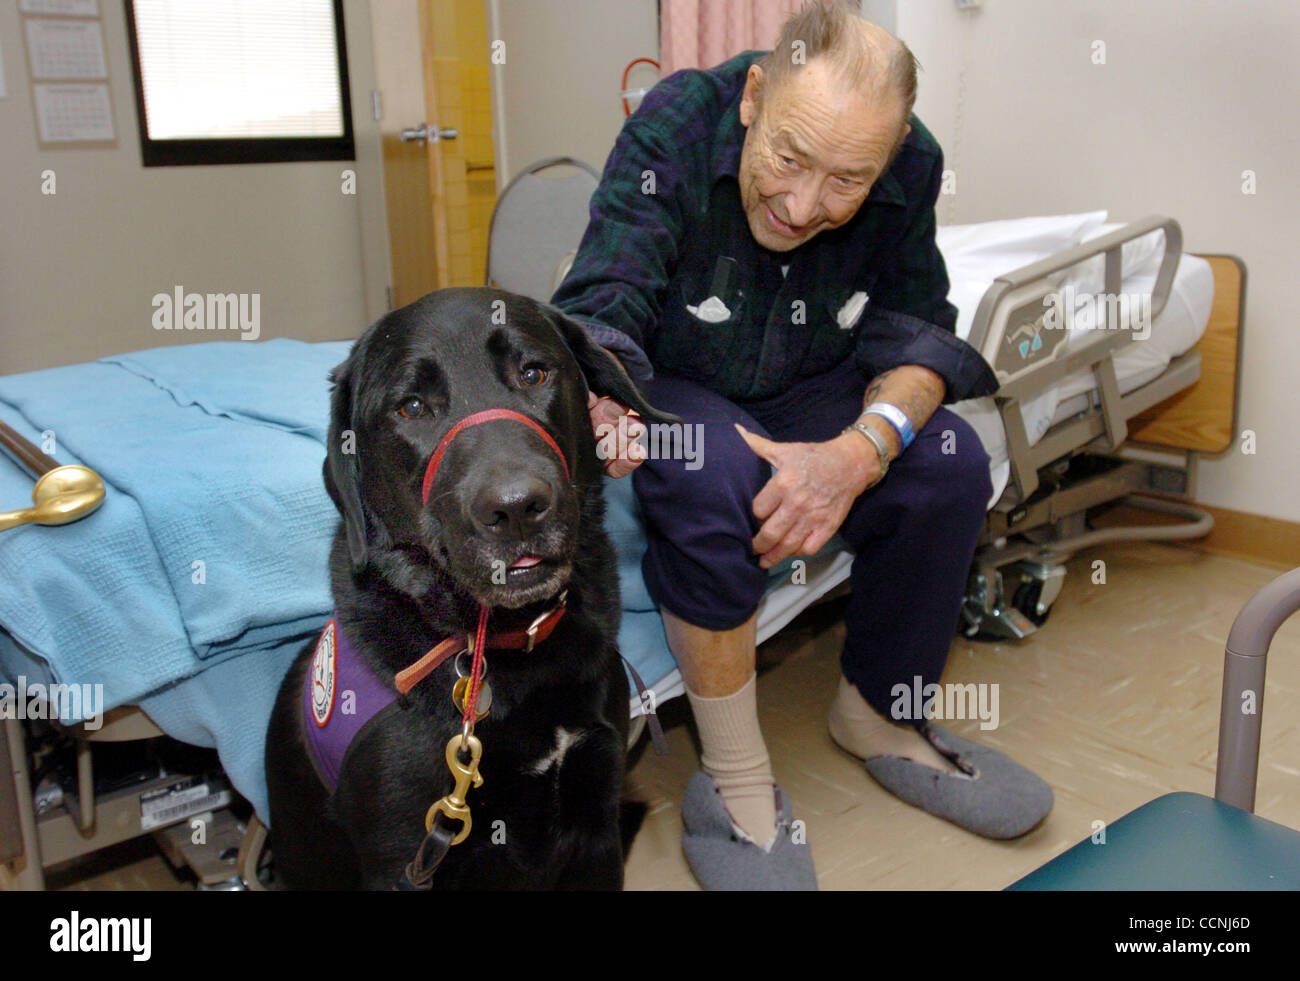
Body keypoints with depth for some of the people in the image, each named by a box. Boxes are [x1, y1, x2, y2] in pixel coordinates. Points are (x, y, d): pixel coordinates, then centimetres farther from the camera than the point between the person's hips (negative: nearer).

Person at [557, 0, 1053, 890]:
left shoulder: (911, 165, -14)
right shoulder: (674, 128, -25)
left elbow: (914, 331, -13)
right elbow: (601, 307, -32)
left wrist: (859, 452, -35)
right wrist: (600, 394, -57)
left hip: (810, 390, 4)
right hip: (674, 385, -3)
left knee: (949, 463, -22)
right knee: (714, 473, -36)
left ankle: (877, 715, 1)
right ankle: (735, 781, -19)